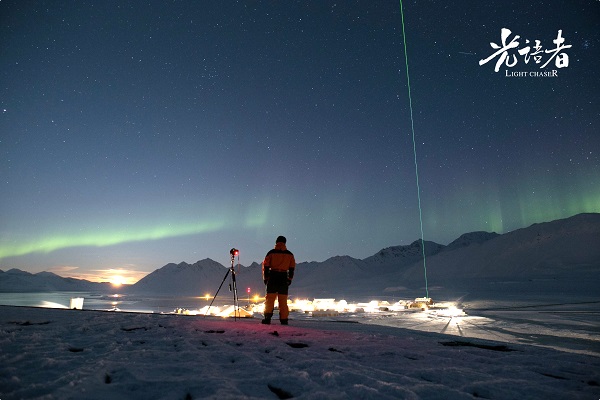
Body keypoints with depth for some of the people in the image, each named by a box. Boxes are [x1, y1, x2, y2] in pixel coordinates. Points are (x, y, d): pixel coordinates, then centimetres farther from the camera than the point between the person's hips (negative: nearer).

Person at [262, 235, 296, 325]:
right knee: (283, 300, 7)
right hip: (284, 277, 2)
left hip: (273, 277, -2)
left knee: (270, 298, 1)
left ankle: (268, 317, -9)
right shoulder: (290, 254, 7)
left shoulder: (271, 253, 1)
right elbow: (292, 268, 10)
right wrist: (290, 279, 17)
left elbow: (265, 266, 1)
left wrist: (265, 278, 9)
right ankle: (284, 319, 8)